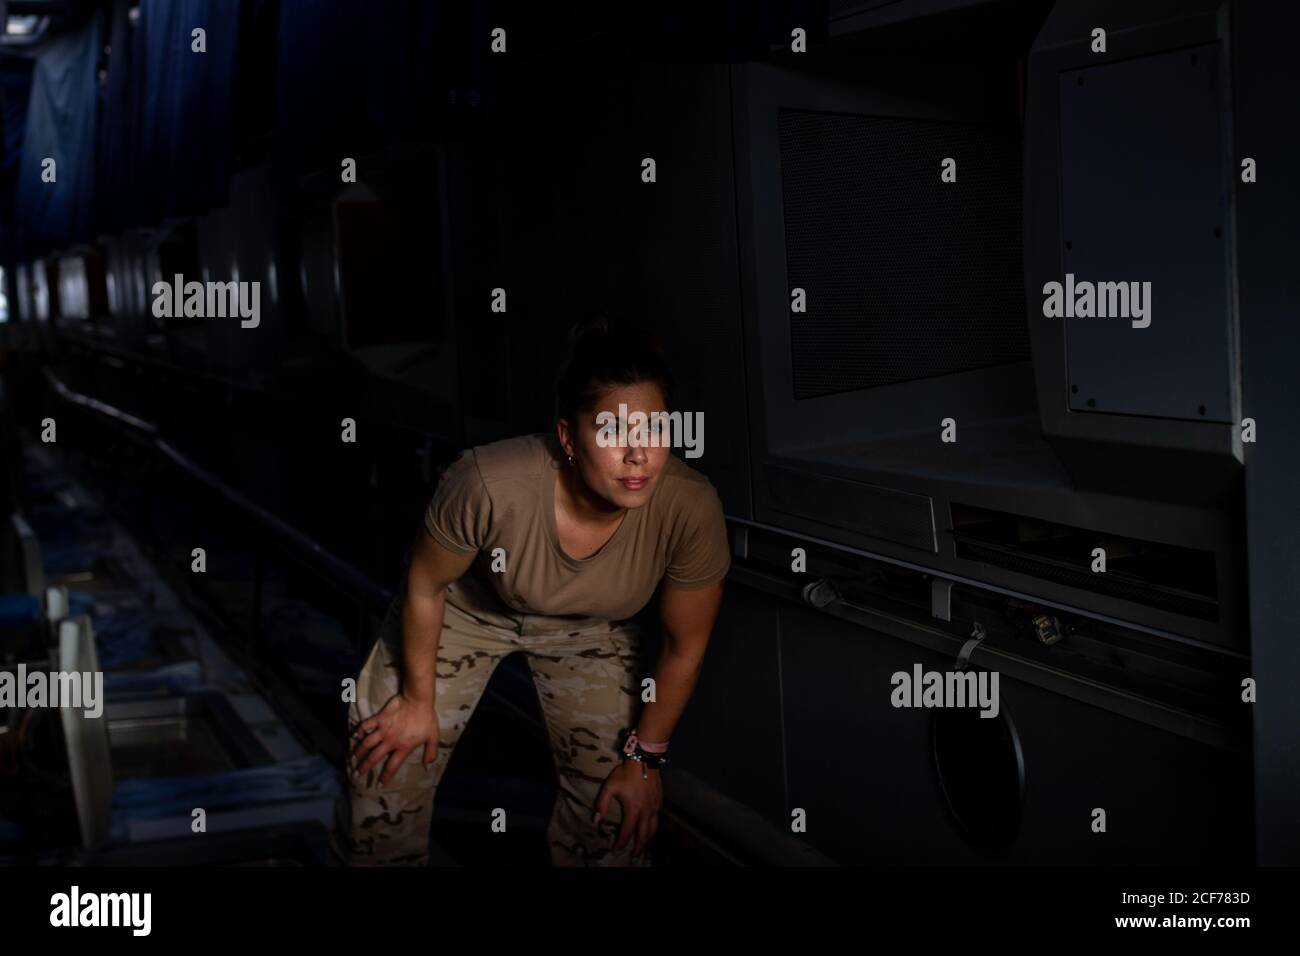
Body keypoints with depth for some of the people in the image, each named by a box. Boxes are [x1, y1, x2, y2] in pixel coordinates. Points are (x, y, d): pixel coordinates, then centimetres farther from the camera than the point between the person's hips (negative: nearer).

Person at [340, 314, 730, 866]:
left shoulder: (690, 509, -34)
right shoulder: (489, 484, -40)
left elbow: (685, 647, -16)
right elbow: (425, 584, -18)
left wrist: (646, 758, -5)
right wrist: (418, 700, -5)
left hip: (589, 629, 2)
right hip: (469, 605, -1)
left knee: (619, 811, -1)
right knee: (387, 764, -2)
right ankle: (386, 857, 29)